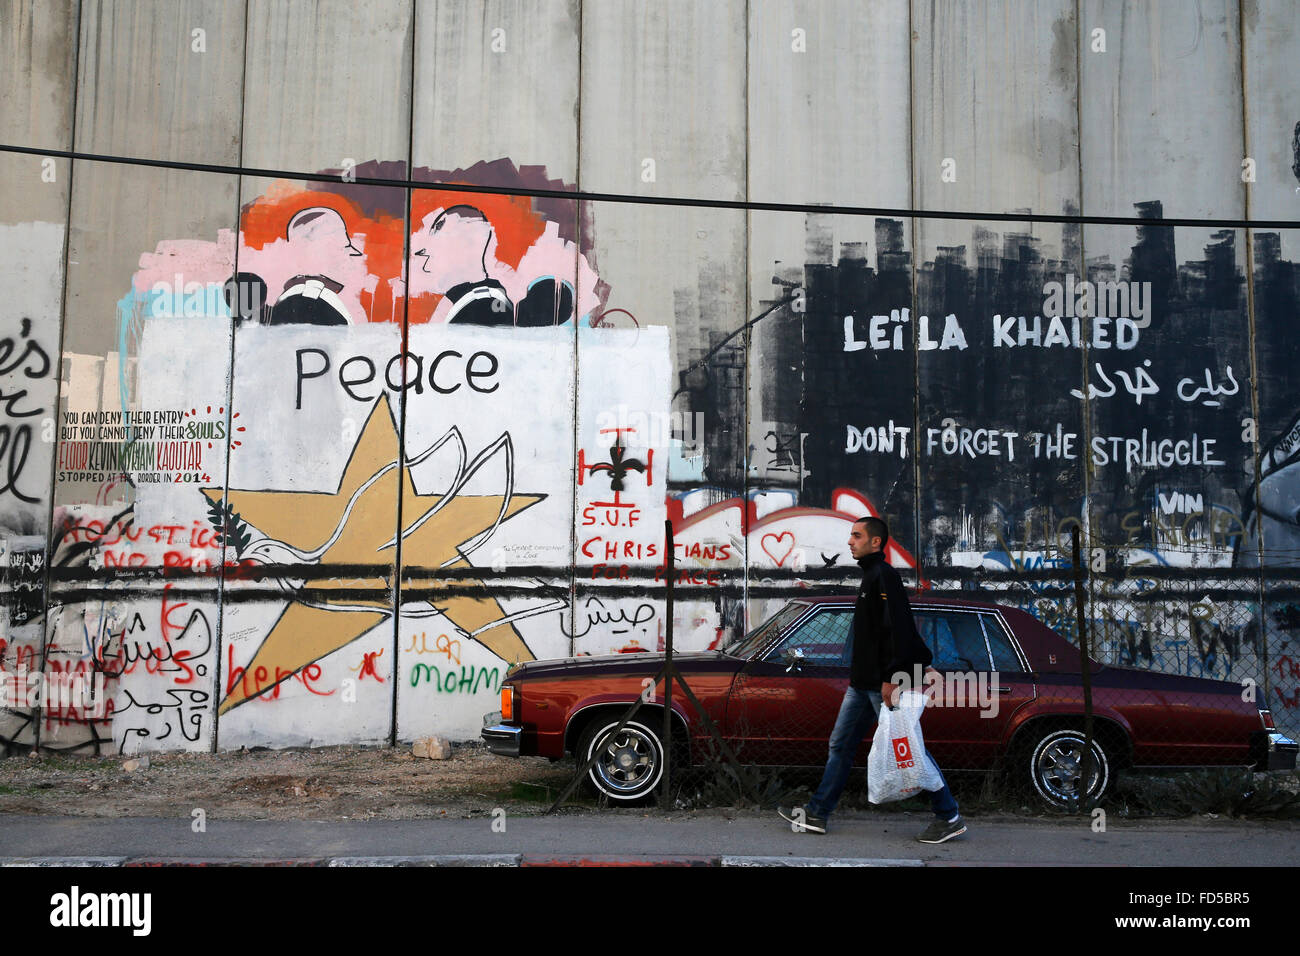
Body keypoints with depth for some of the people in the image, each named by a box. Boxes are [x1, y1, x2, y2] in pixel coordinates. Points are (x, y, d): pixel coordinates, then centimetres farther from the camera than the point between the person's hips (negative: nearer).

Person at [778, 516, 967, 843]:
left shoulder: (884, 575, -13)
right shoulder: (871, 576, 18)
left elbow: (897, 629, -22)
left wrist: (890, 678, -25)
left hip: (883, 682, -10)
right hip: (865, 682, 10)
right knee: (840, 745, 10)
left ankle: (949, 818, 5)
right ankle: (816, 815, 14)